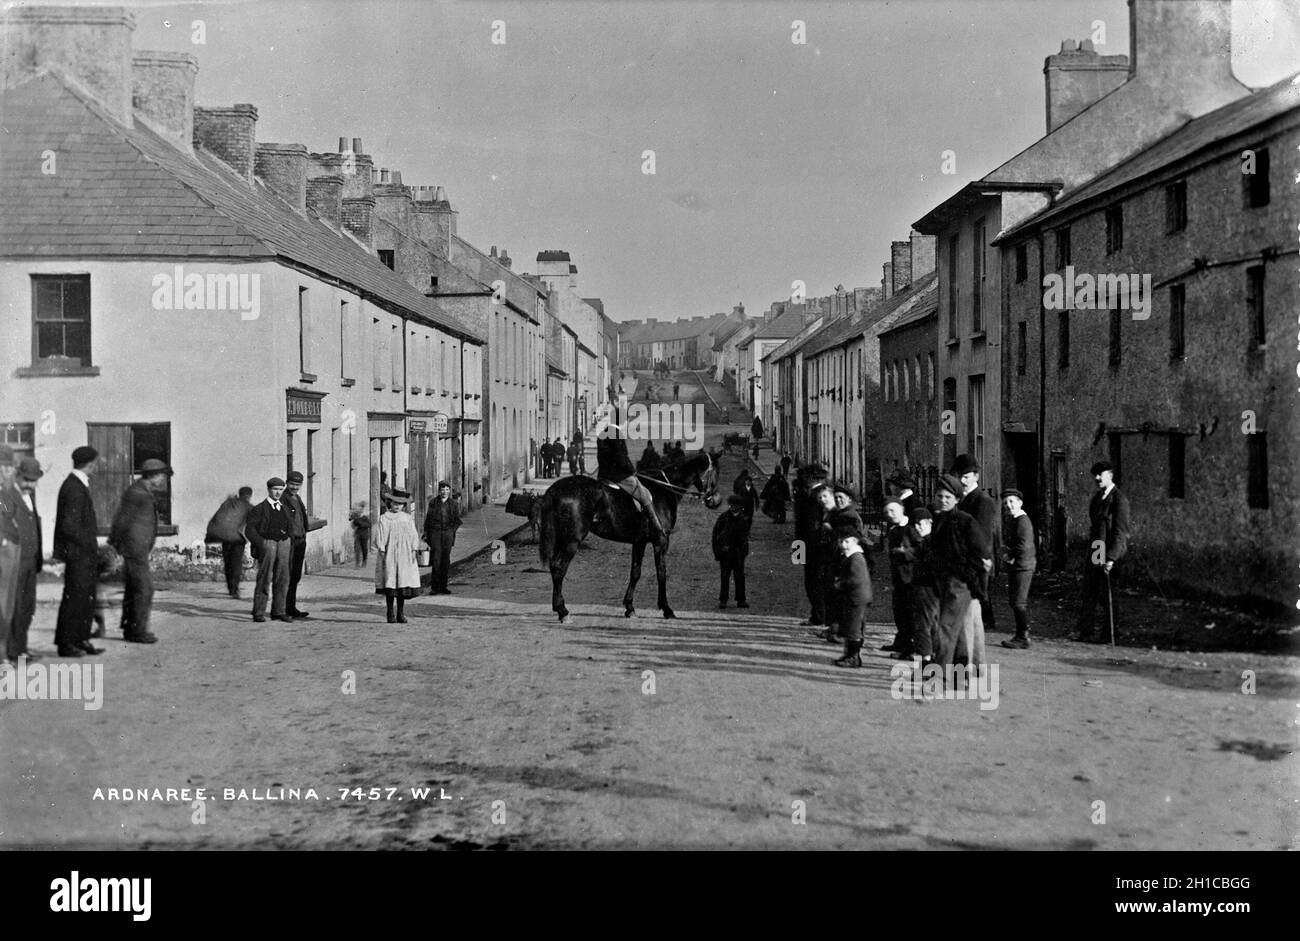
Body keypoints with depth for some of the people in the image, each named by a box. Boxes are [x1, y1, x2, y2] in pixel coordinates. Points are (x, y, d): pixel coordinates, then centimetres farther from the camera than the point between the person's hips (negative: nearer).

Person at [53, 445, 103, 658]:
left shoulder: (79, 485, 14)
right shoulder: (74, 488, -17)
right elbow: (69, 526, -22)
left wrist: (93, 545, 13)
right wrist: (90, 544, -14)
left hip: (85, 553, 10)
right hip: (76, 552, -10)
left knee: (87, 598, 13)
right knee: (74, 597, -3)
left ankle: (81, 640, 19)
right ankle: (65, 644, 4)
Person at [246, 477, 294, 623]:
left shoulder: (285, 509, 17)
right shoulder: (259, 509, 2)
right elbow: (249, 530, -4)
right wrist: (261, 544, -15)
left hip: (283, 544, 5)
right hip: (266, 544, -5)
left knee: (282, 579, 2)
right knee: (264, 580, -6)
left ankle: (279, 612, 8)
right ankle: (259, 613, -1)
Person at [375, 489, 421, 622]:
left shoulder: (407, 518, 10)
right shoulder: (384, 518, 1)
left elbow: (413, 535, 8)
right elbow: (380, 536, -3)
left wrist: (414, 550, -2)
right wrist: (381, 551, -11)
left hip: (404, 555, 3)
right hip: (389, 555, -3)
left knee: (404, 581, 2)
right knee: (390, 582, -2)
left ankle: (401, 613, 10)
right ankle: (391, 614, 5)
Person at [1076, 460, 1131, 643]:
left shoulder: (1119, 499, -10)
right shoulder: (1096, 498, 15)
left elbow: (1120, 532, -14)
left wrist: (1111, 558, -19)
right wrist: (1090, 551, 13)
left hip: (1110, 552, -7)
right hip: (1094, 551, 7)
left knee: (1105, 594, -2)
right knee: (1089, 592, 4)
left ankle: (1112, 633, 10)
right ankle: (1085, 632, 6)